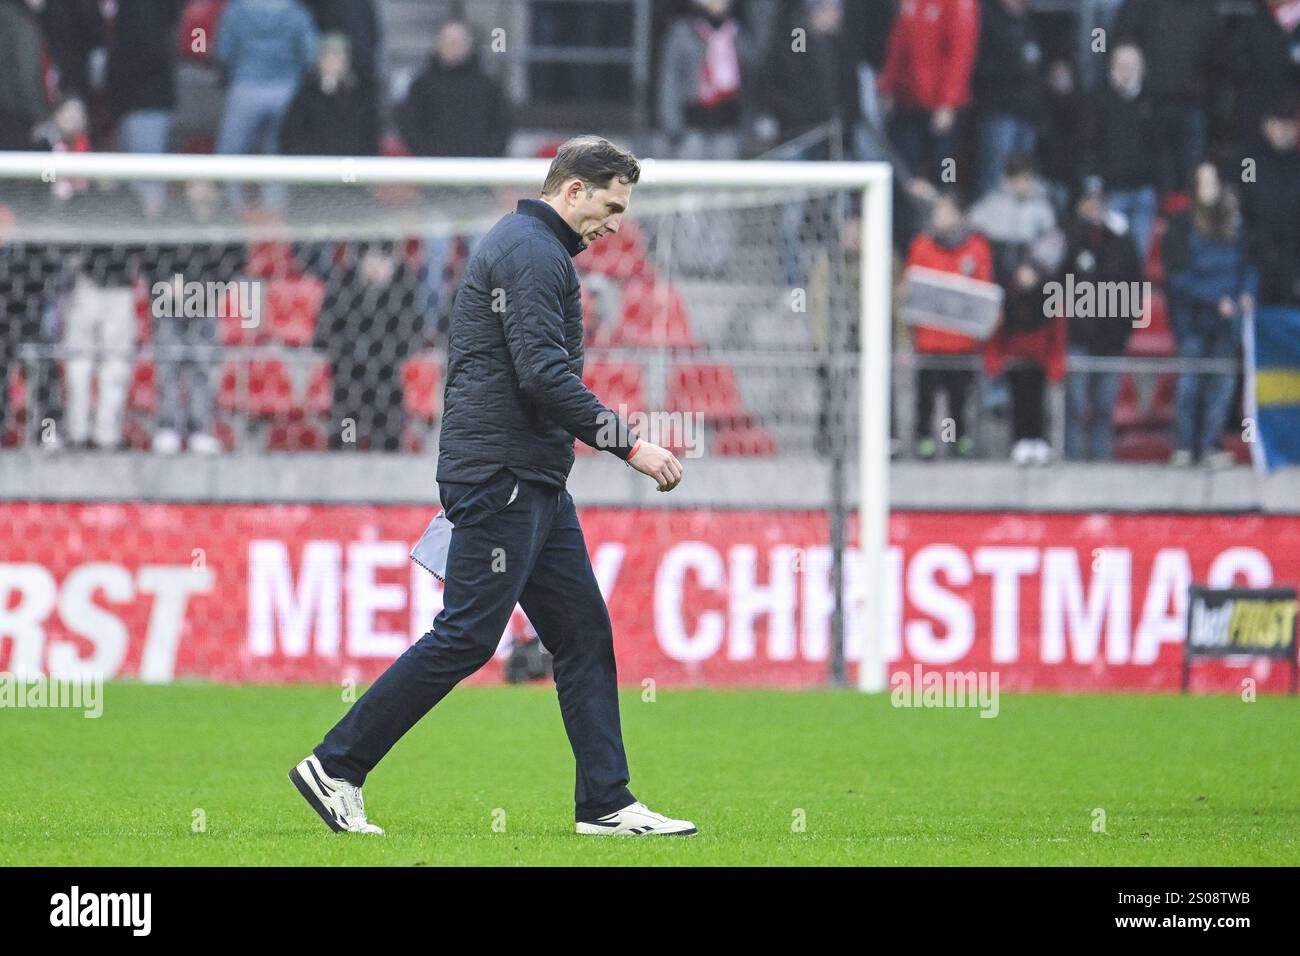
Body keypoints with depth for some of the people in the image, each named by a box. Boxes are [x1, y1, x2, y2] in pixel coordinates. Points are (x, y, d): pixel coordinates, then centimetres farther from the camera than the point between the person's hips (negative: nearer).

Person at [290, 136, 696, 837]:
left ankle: (606, 804, 7)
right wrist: (629, 445, -18)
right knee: (465, 637, -11)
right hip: (503, 473, -11)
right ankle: (335, 767, -6)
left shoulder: (525, 246, 21)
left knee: (583, 633, 7)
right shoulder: (532, 252, -12)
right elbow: (545, 375, -22)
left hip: (533, 484, 11)